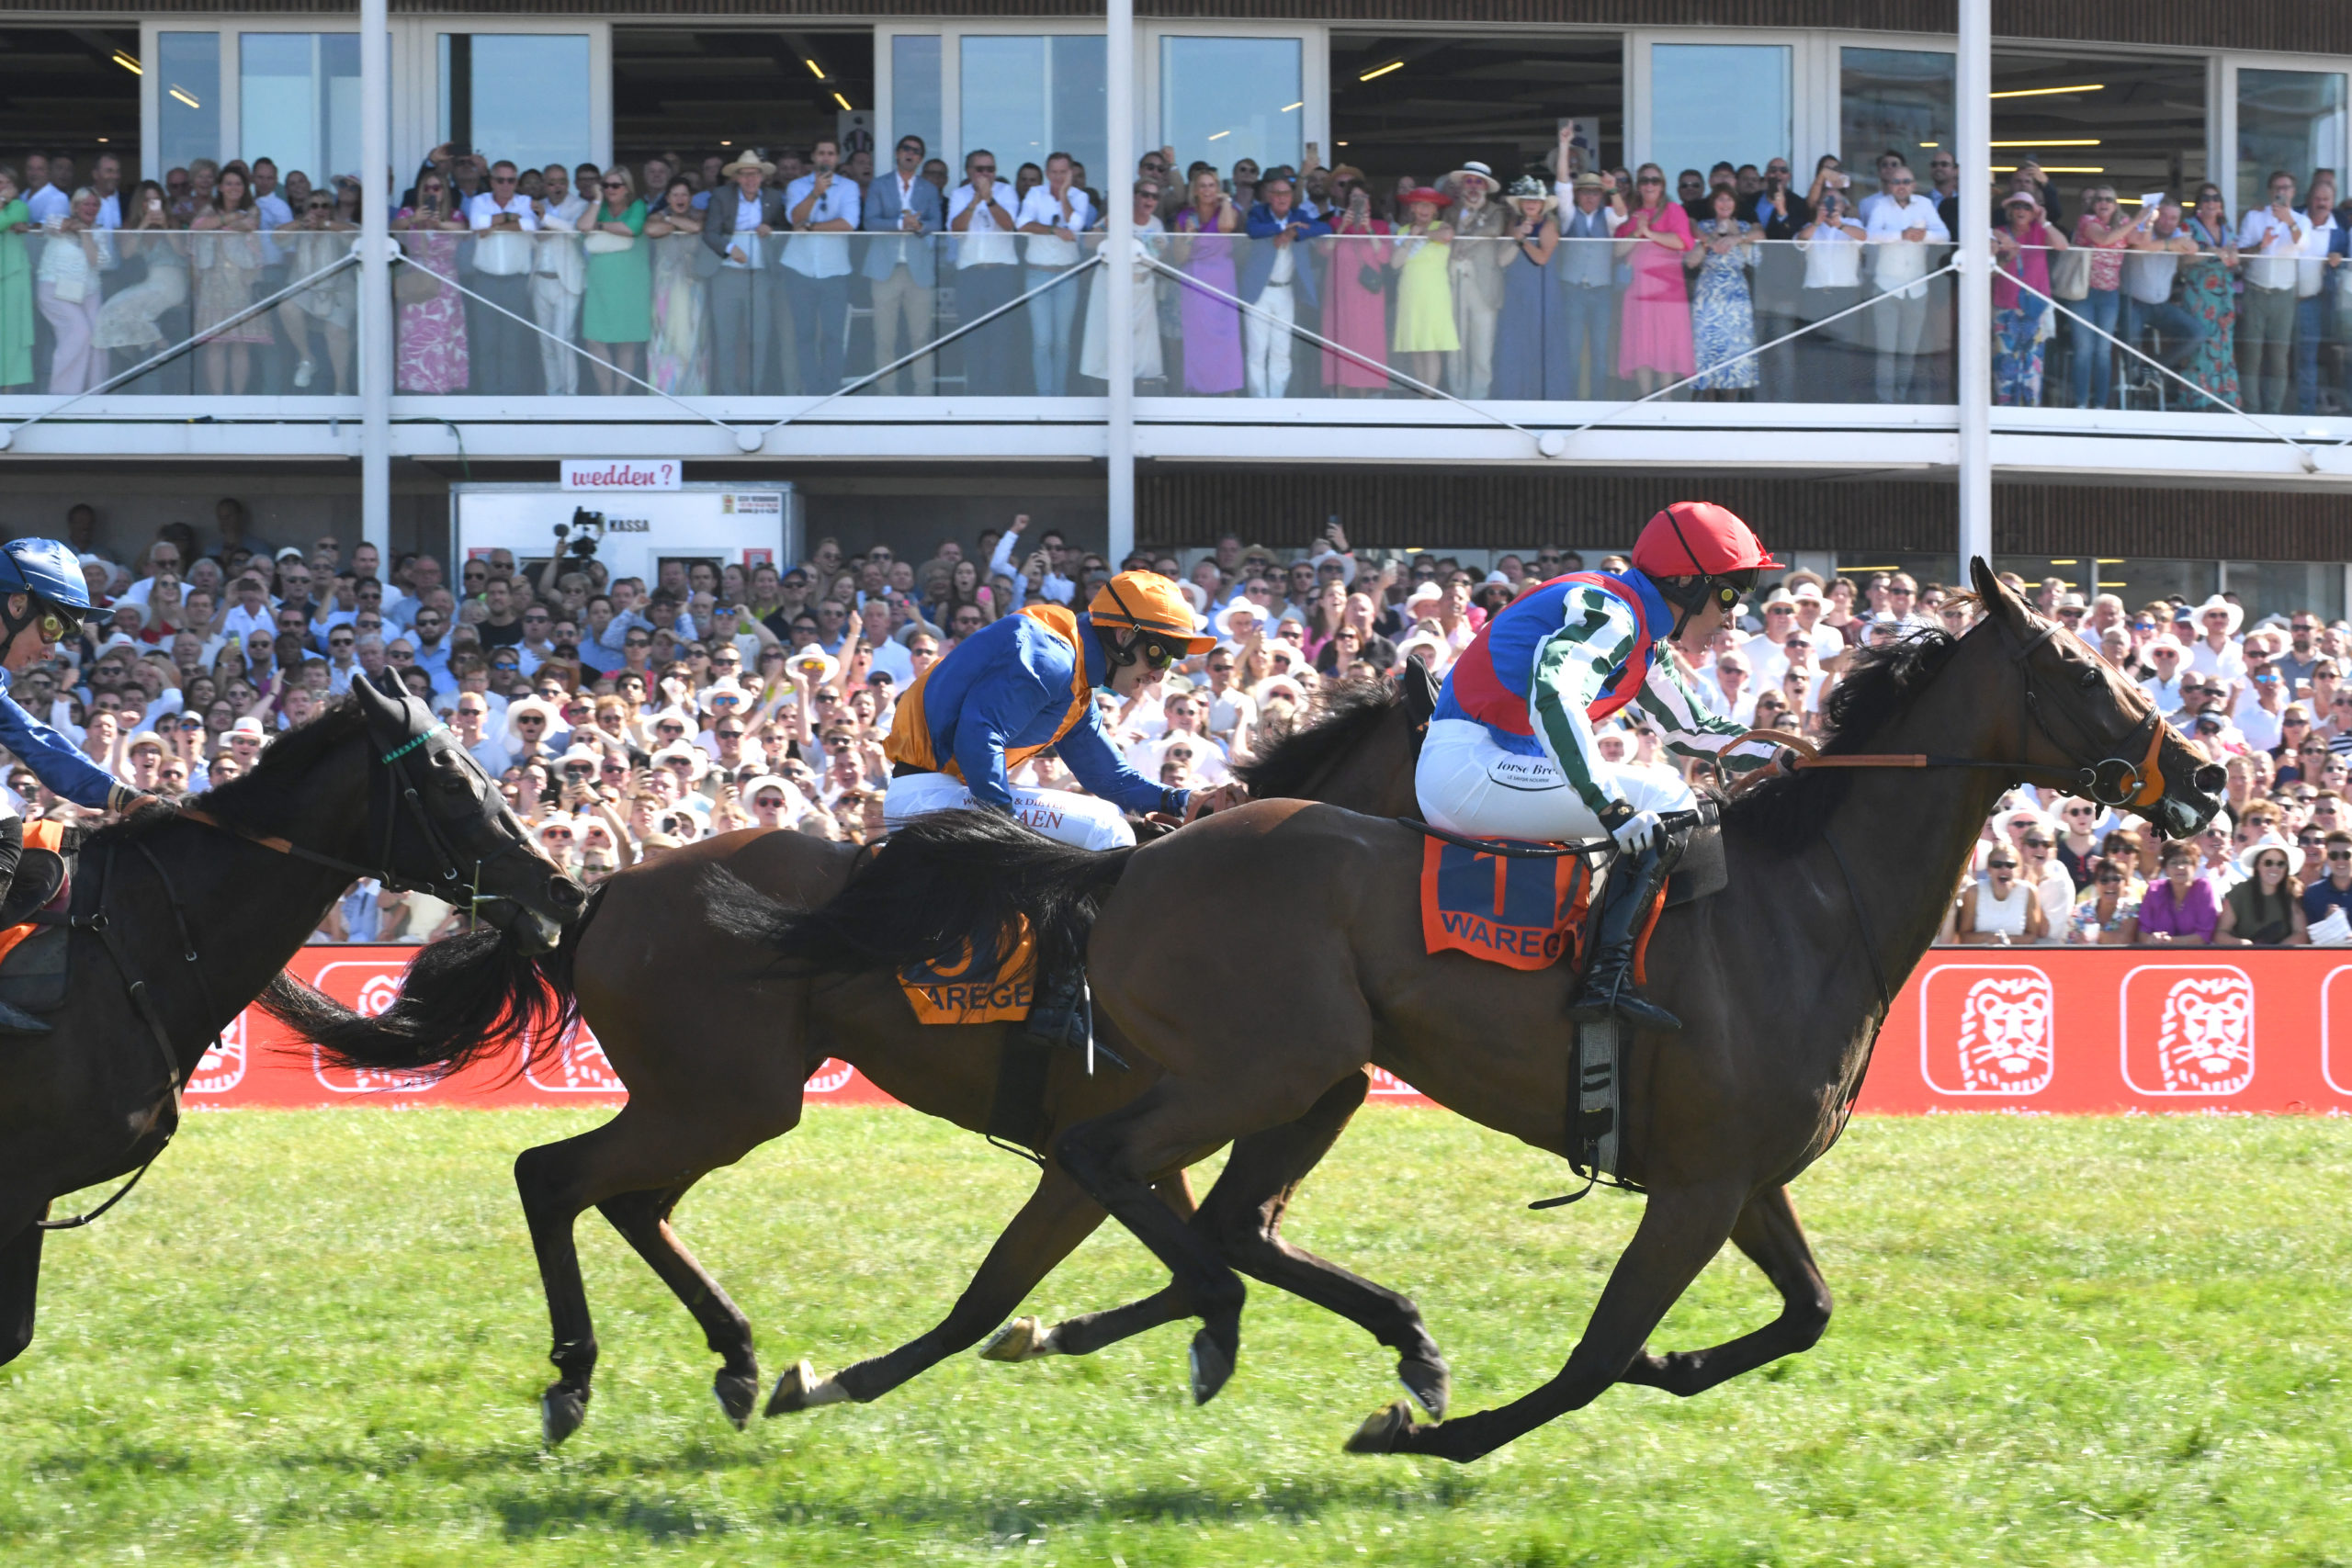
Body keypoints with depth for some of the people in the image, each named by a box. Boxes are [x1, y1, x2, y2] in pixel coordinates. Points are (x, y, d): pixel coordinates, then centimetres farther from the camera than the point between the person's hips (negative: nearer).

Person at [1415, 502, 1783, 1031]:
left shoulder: (1645, 643, 18)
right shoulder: (1608, 612, -14)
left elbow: (1694, 729, 28)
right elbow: (1553, 699, -29)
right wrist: (1612, 807, -35)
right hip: (1465, 766, -11)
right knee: (1664, 799, -14)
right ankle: (1610, 976, -22)